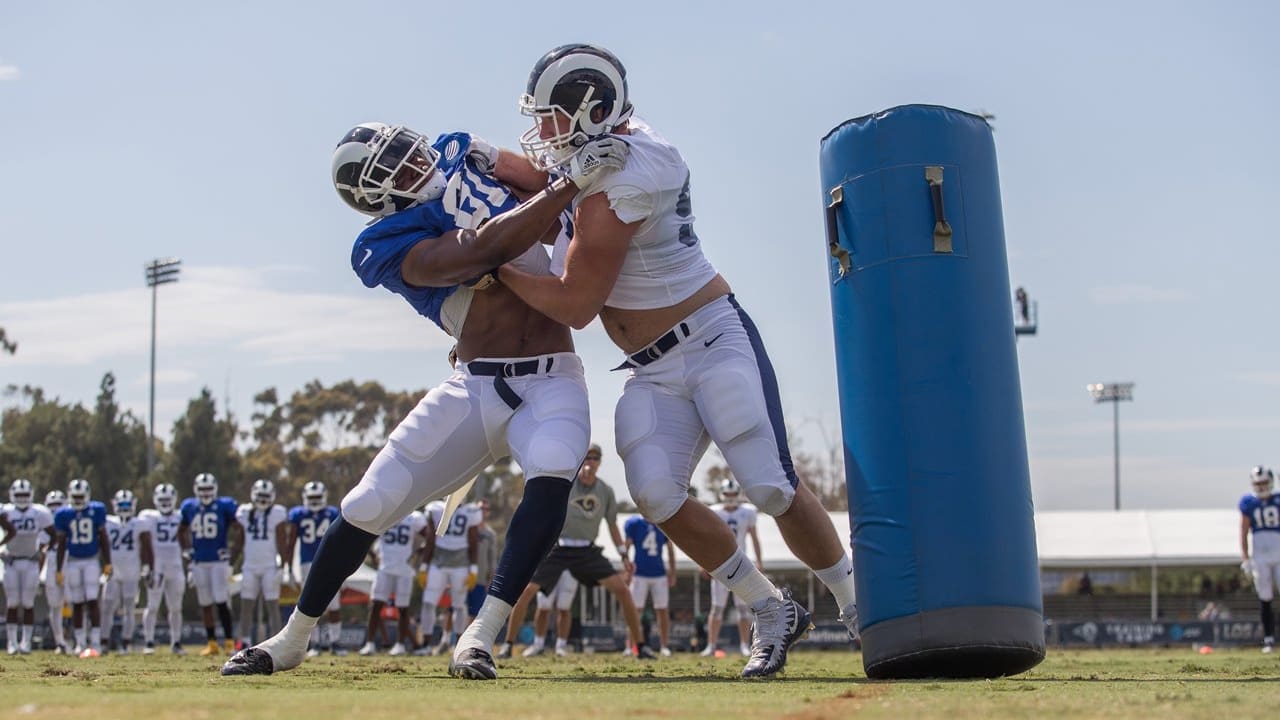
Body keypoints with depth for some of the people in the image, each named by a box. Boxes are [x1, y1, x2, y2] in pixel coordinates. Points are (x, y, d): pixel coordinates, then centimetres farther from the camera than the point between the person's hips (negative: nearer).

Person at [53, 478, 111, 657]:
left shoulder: (96, 510, -3)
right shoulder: (64, 514, -2)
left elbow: (103, 538, 4)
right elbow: (61, 543, 3)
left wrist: (107, 563, 1)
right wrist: (59, 570, 2)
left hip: (91, 561, -1)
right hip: (73, 562, 1)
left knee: (92, 602, -8)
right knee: (77, 604, 5)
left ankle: (95, 643, -9)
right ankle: (80, 644, 12)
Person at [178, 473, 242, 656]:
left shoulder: (225, 506, -5)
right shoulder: (189, 507, 7)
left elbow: (241, 530, -1)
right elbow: (181, 531, 24)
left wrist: (233, 553, -4)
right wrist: (186, 550, 13)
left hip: (219, 561, -4)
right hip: (199, 563, 4)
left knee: (221, 602, -11)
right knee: (205, 604, 7)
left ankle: (229, 641, -5)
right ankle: (211, 643, 13)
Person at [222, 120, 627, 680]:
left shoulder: (461, 156, 5)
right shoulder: (389, 248, -10)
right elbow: (485, 251, -25)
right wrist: (573, 180, -27)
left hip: (551, 383, 2)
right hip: (475, 386, -2)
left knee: (552, 476, -30)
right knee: (369, 507, -2)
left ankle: (480, 635, -26)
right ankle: (291, 639, 20)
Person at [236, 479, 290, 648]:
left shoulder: (277, 514, -4)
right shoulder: (245, 512, 7)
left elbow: (282, 541, -4)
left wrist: (283, 562, -9)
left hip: (270, 566, -4)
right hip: (250, 566, 4)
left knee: (272, 607, -3)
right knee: (246, 606, 3)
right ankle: (245, 644, 7)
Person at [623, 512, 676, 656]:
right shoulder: (634, 524, -3)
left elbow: (670, 549, 13)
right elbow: (625, 547, 0)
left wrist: (672, 573, 12)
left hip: (659, 574, 3)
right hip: (640, 574, -3)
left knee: (663, 611, 3)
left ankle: (664, 647, 11)